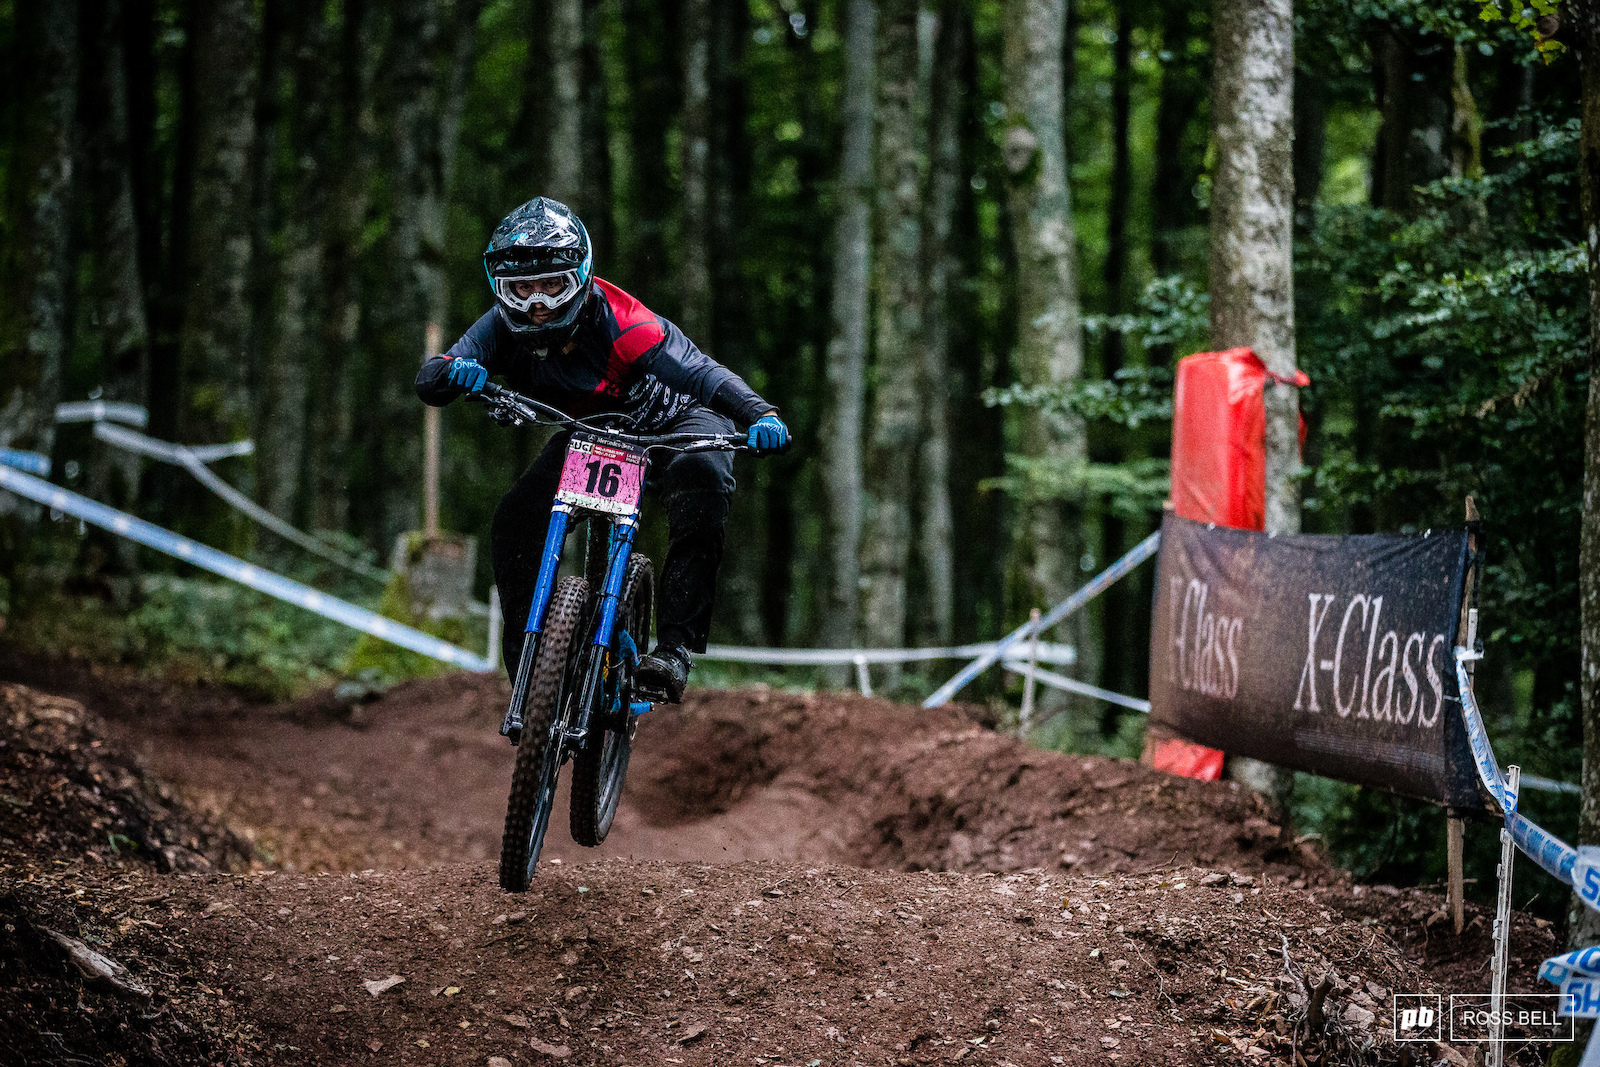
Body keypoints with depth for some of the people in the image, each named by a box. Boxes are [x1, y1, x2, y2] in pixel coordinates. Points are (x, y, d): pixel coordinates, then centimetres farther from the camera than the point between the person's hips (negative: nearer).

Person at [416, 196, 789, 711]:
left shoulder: (619, 323, -35)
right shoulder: (506, 327, -21)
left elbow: (699, 371, -46)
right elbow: (429, 380, -28)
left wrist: (760, 414, -64)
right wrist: (453, 373, -53)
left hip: (671, 425, -4)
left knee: (702, 476, -36)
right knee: (513, 521, -17)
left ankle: (675, 648, -36)